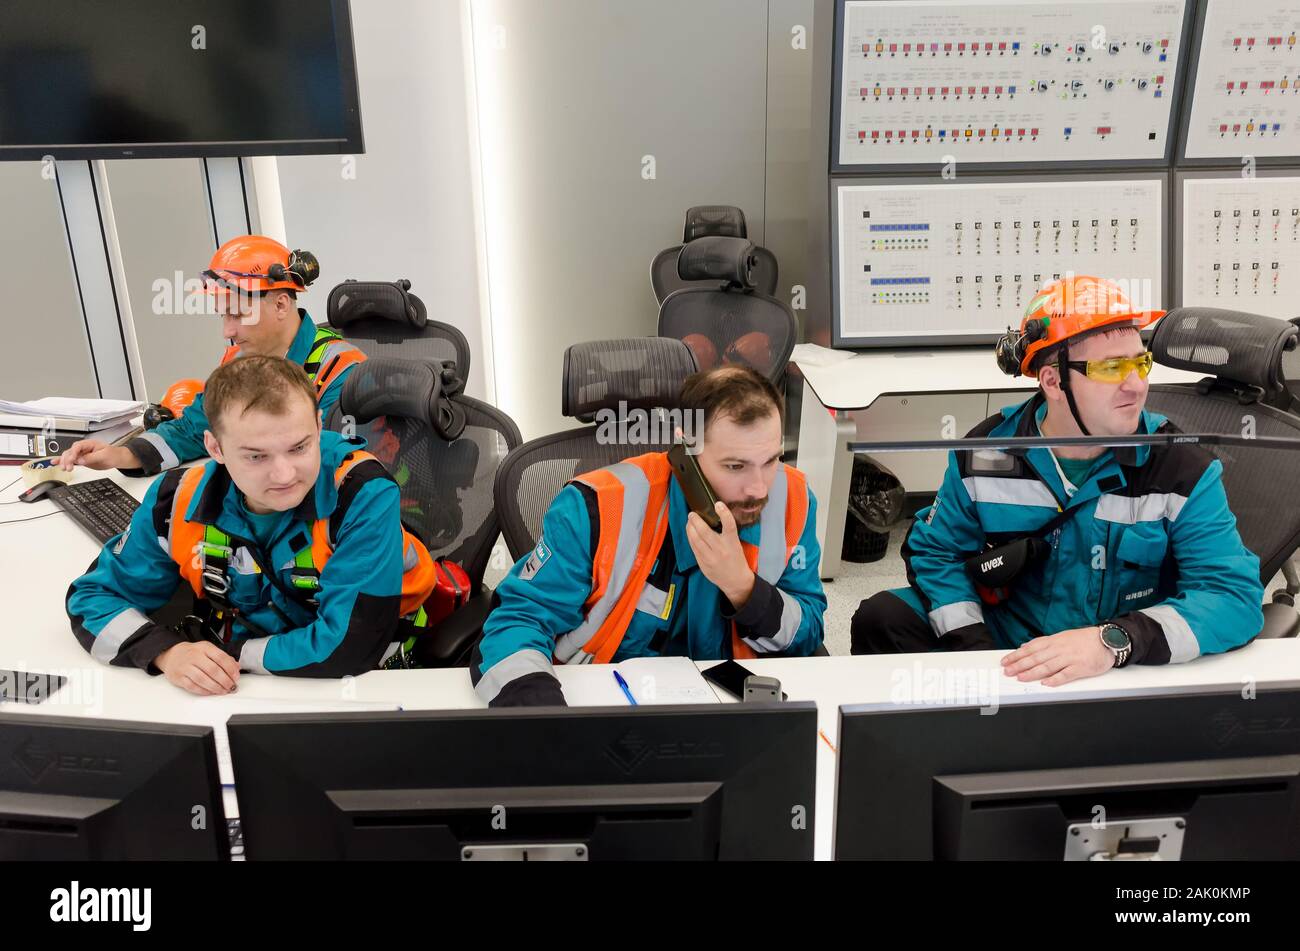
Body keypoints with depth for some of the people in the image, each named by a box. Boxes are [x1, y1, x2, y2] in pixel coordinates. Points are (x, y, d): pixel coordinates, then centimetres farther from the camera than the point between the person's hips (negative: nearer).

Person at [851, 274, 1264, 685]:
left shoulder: (1184, 471, -12)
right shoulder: (986, 453, -6)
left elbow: (1235, 594, -19)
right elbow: (935, 549, 3)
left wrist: (1113, 641, -37)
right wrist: (974, 648, -14)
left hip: (1127, 672, -2)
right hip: (1007, 651, 3)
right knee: (881, 618, -15)